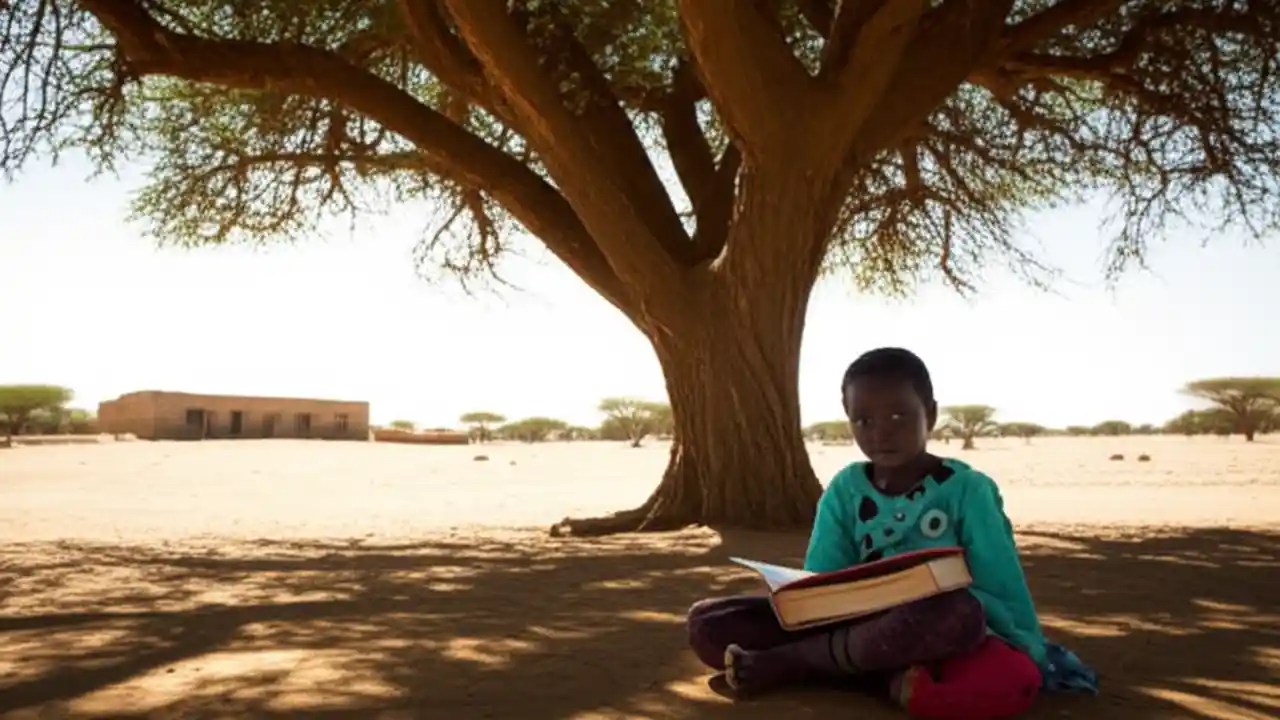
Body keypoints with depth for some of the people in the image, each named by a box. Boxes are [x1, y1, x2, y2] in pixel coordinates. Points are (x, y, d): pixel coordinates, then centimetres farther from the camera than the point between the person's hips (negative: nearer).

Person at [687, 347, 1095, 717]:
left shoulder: (967, 489, -2)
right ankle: (888, 674, -26)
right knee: (707, 622, -15)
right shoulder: (844, 490, 5)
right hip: (859, 627, 2)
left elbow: (1003, 587, -3)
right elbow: (820, 584, -1)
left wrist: (1028, 651, -15)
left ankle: (786, 663, -23)